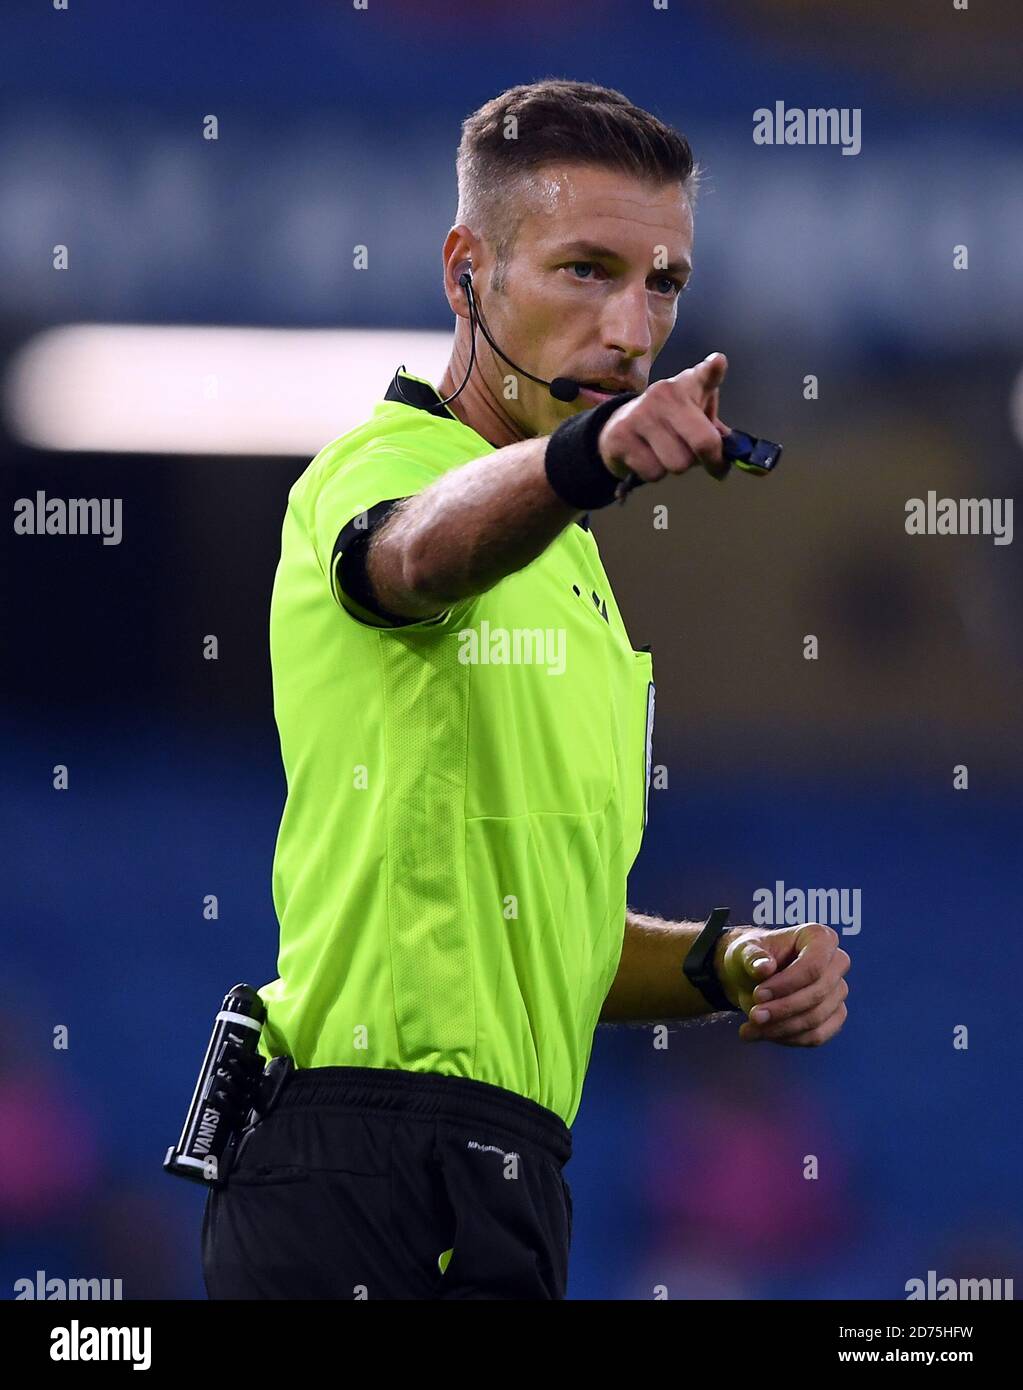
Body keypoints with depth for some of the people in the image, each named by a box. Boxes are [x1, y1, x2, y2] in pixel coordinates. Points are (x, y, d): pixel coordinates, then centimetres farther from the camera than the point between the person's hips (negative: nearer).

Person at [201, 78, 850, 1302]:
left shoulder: (571, 579, 24)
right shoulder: (383, 463, -5)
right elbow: (419, 550, -33)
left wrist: (725, 967, 9)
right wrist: (585, 455, -54)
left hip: (495, 1197, 9)